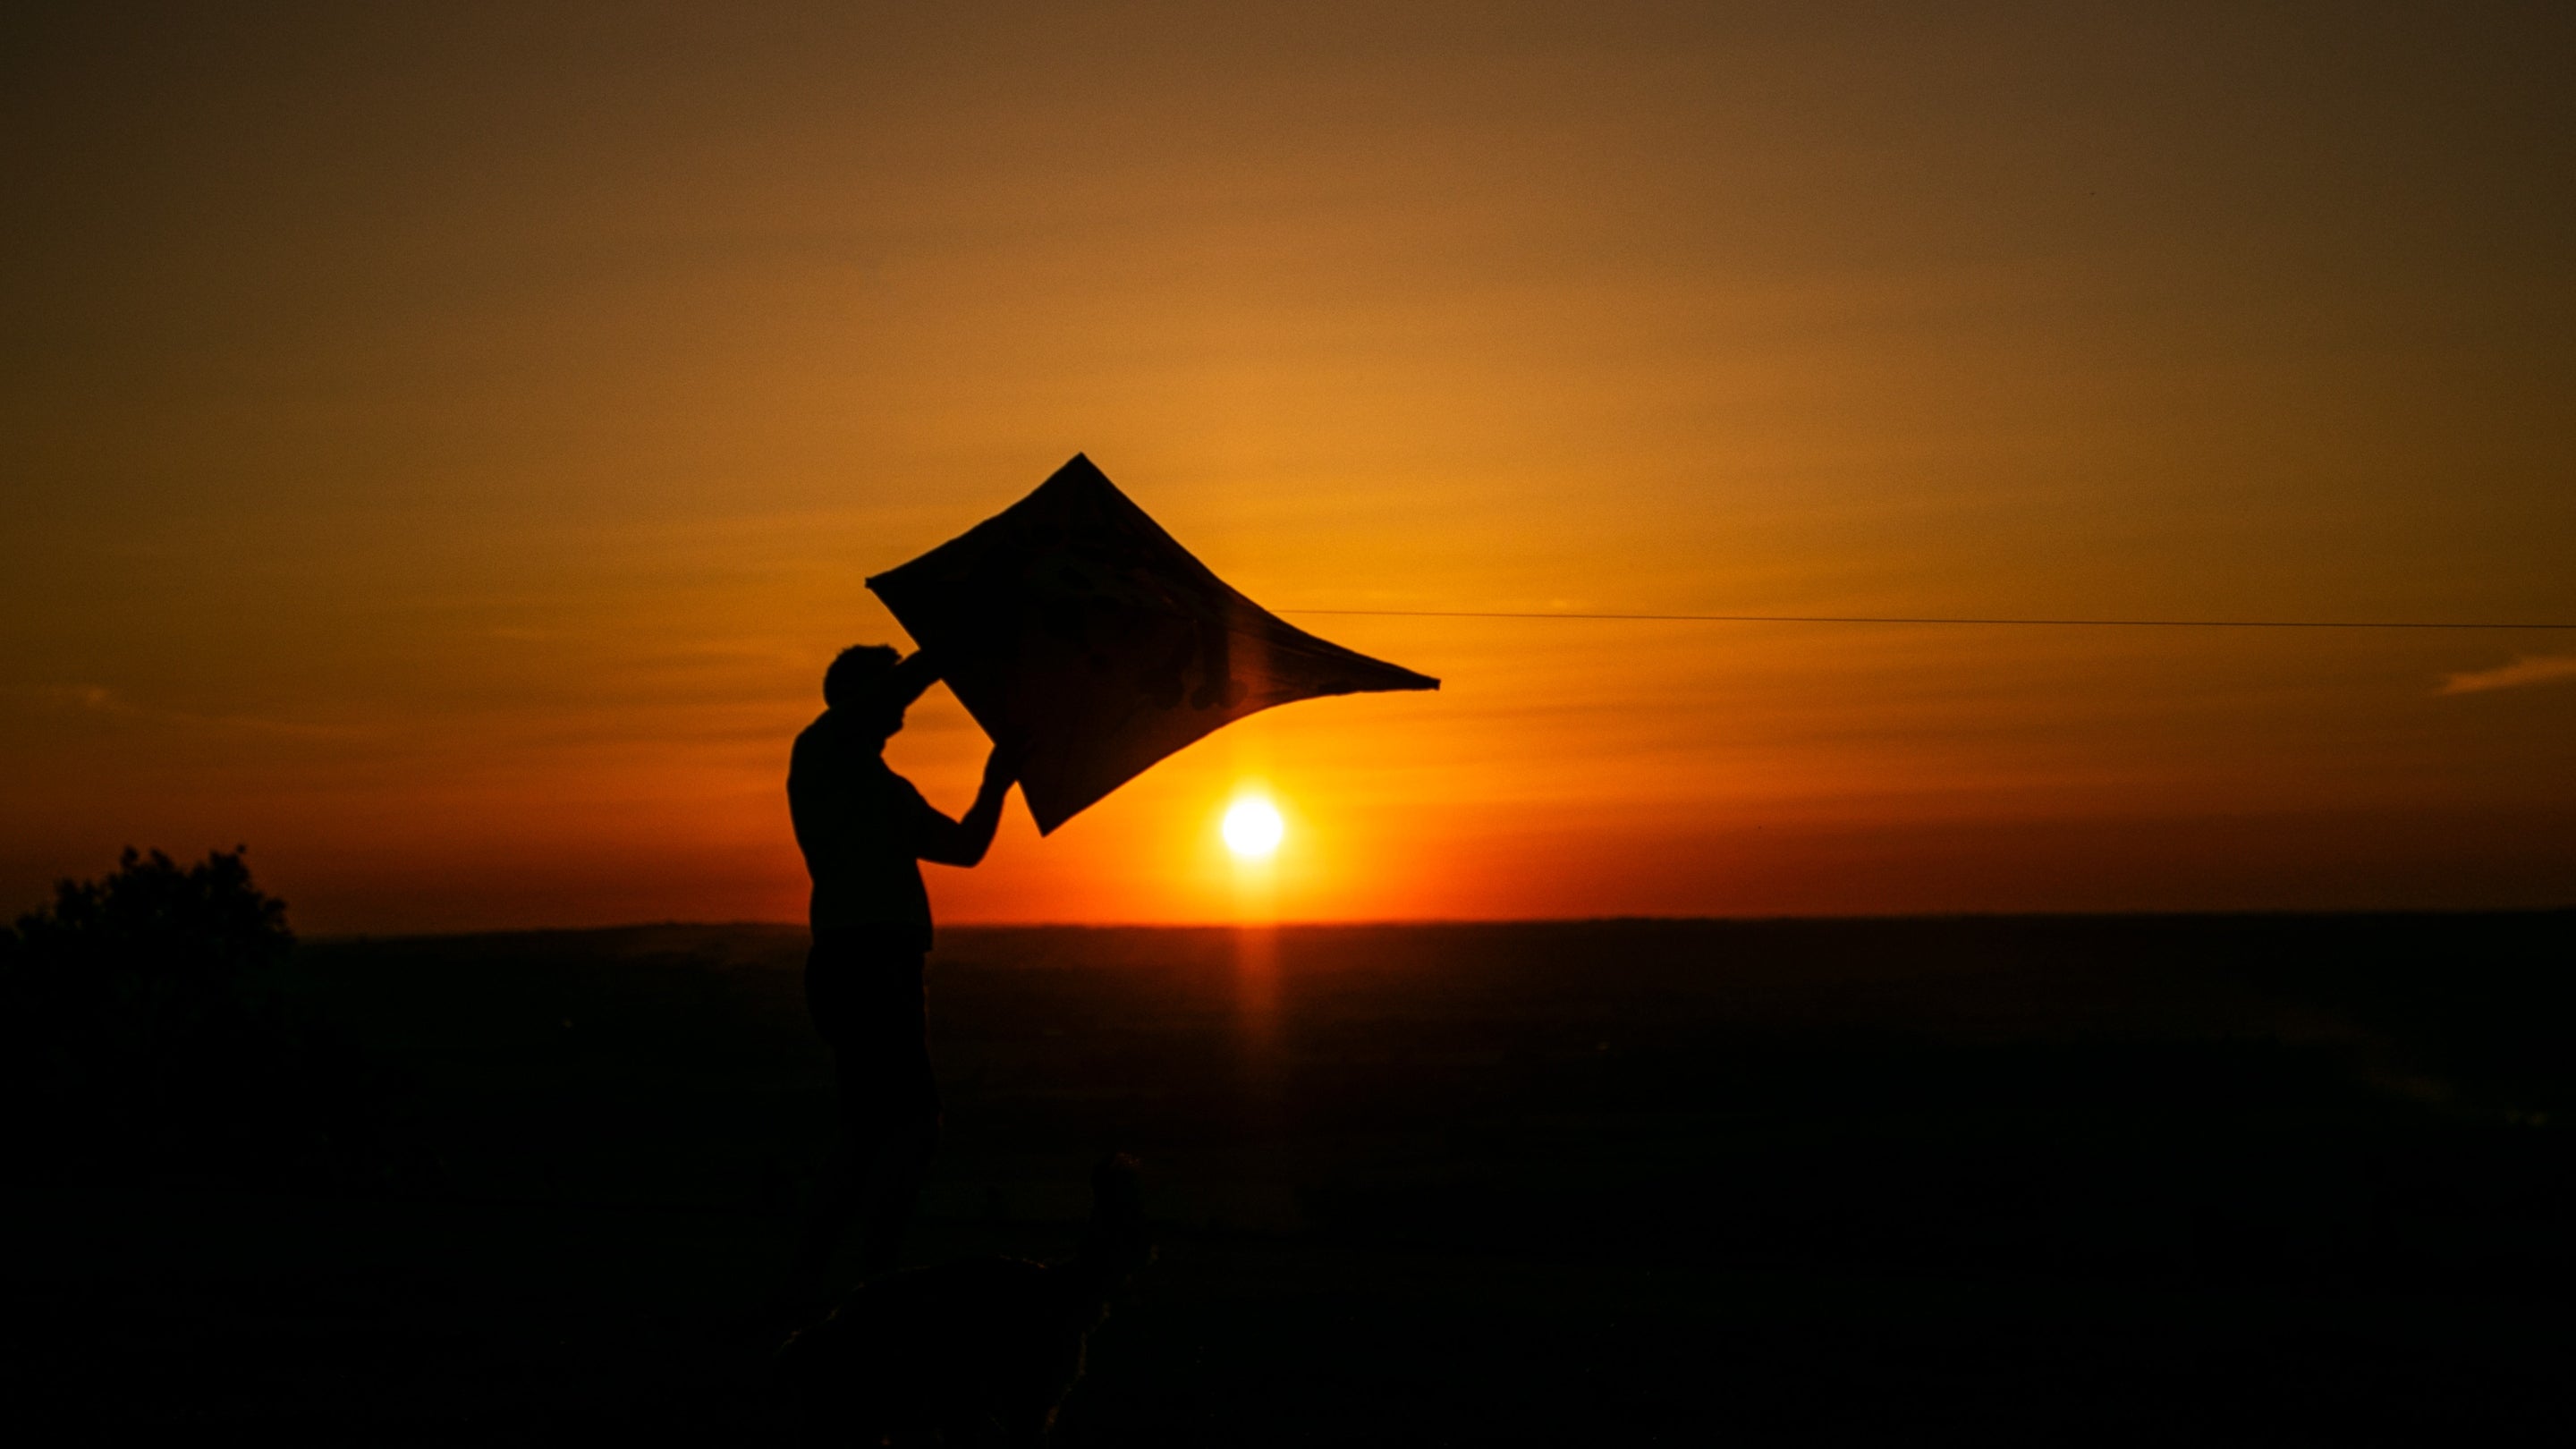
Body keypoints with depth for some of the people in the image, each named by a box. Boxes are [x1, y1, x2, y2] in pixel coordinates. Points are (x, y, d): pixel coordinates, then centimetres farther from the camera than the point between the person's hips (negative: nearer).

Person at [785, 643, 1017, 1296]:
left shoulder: (889, 788, 26)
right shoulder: (822, 747, 1)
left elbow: (965, 845, 26)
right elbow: (913, 675, -12)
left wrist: (997, 780, 16)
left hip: (884, 968, 10)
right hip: (858, 962, -10)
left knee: (871, 1131, 11)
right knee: (914, 1123, -15)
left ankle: (805, 1281, 16)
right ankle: (875, 1280, -18)